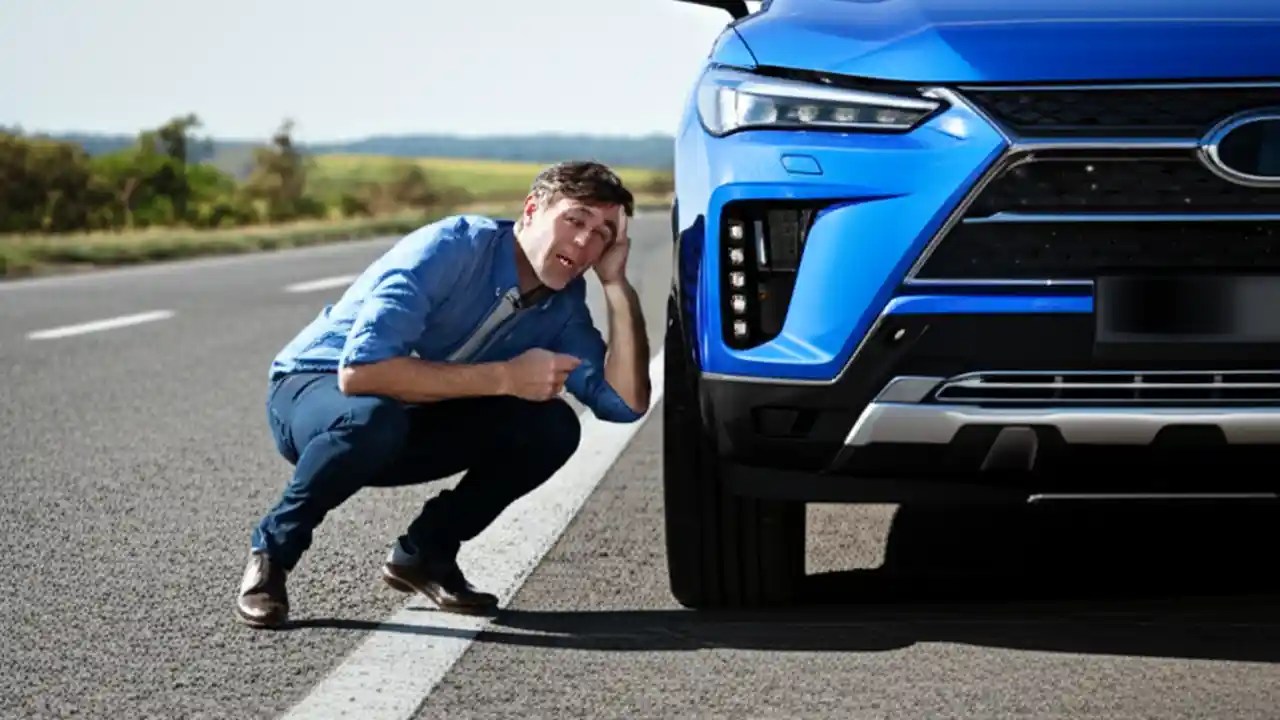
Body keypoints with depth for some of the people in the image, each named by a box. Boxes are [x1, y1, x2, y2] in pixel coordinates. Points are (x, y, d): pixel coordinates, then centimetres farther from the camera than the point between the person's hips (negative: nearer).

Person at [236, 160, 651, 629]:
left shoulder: (563, 304, -4)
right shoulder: (451, 248, -26)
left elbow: (626, 403, -13)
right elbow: (359, 370, -36)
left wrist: (616, 282, -18)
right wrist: (506, 377, -33)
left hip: (413, 422, 6)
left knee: (552, 427, -14)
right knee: (374, 419, -41)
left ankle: (424, 554, 2)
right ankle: (272, 549, -14)